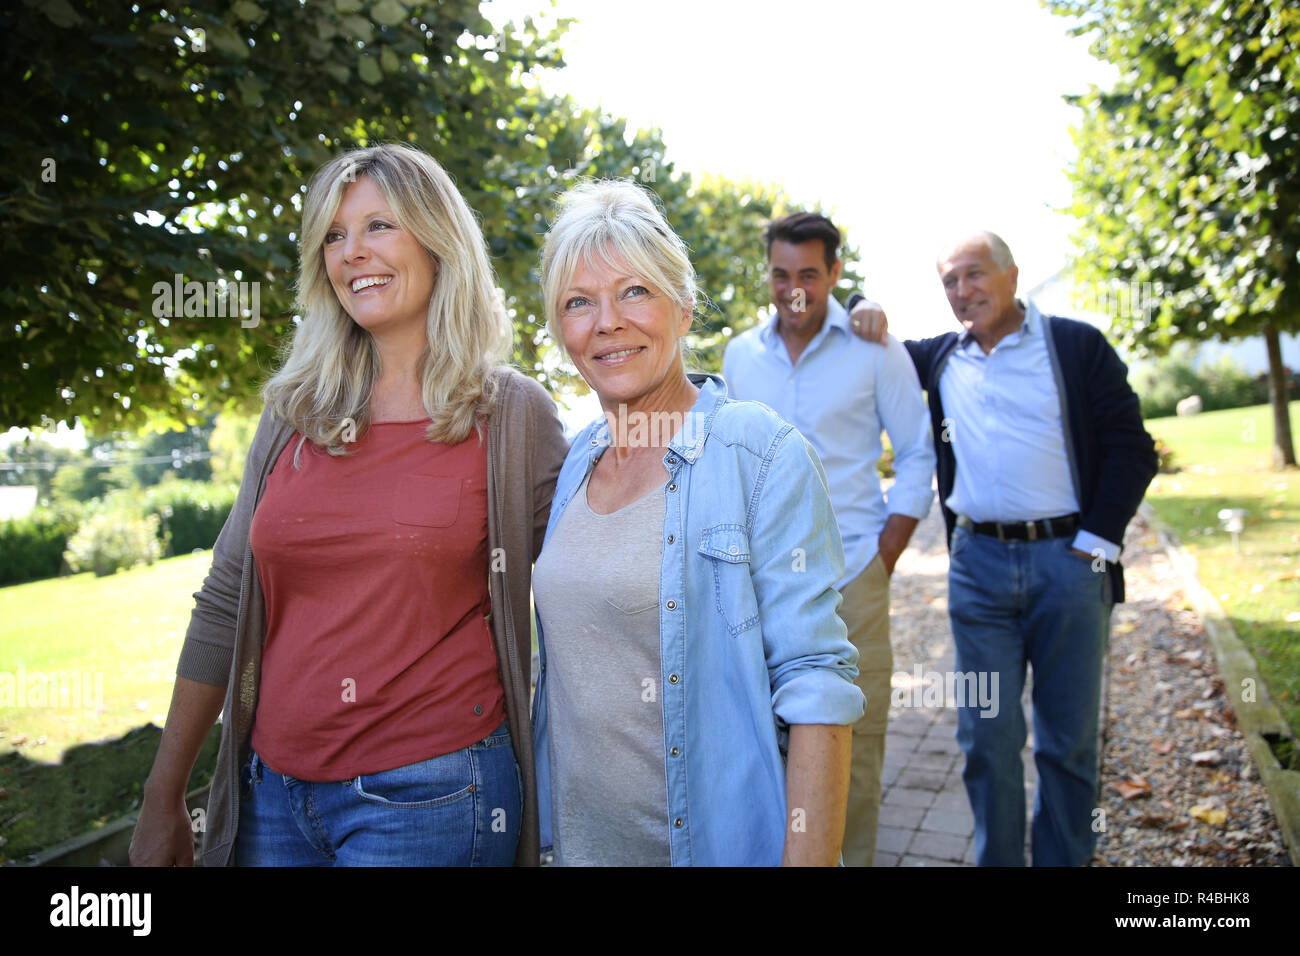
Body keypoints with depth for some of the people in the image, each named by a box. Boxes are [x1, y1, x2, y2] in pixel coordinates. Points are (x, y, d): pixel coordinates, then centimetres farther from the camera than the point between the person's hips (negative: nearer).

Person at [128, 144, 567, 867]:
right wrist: (163, 802, 10)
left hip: (428, 797, -4)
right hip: (274, 789, 4)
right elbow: (224, 606, 7)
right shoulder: (293, 414, 3)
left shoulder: (513, 415, -6)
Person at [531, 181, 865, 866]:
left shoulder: (764, 457, -15)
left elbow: (815, 686, -18)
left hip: (716, 839, -5)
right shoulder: (574, 463, 3)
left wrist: (809, 857, -23)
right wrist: (543, 827, 11)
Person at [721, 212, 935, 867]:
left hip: (850, 574, -2)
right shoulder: (741, 354, 7)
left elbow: (917, 455, 2)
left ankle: (852, 856, 23)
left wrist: (885, 557, -4)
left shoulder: (875, 350, -1)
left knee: (855, 732, 3)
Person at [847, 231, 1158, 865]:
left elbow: (1132, 450, 0)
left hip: (1067, 559, -2)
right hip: (978, 565, 2)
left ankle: (1065, 860, 24)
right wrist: (865, 318, 0)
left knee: (1069, 741, 8)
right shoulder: (939, 358, 11)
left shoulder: (1077, 346, 2)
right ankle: (996, 860, 21)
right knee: (987, 736, 6)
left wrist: (1096, 543, -7)